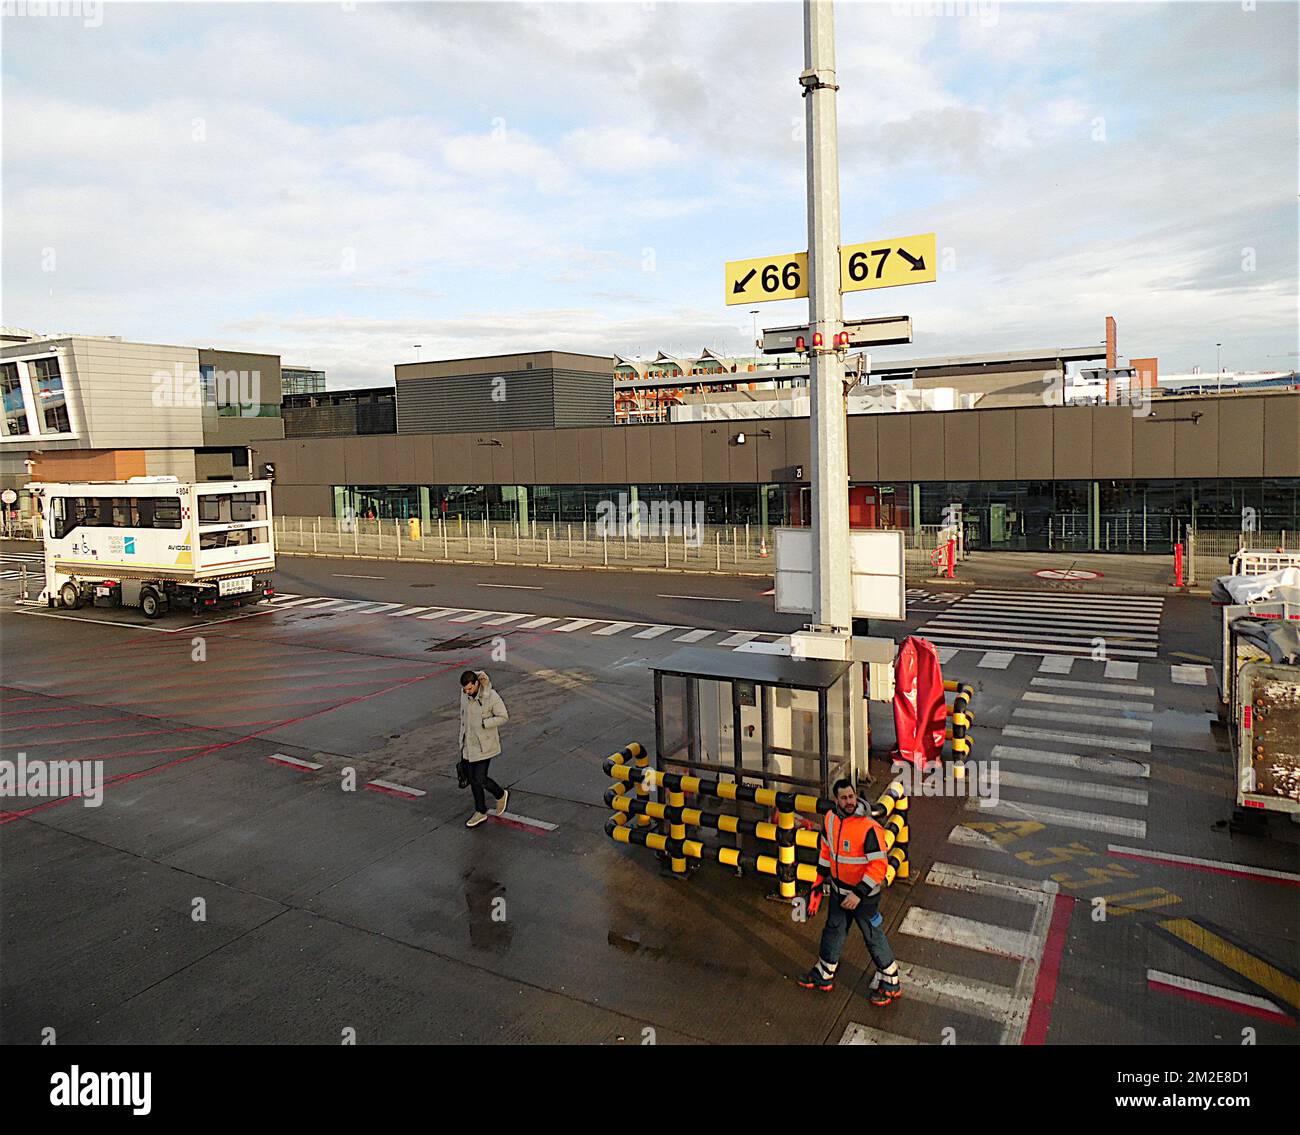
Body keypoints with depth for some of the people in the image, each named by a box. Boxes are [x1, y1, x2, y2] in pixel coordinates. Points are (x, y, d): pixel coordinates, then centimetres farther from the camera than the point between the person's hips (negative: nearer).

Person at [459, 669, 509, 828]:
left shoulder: (491, 696, -19)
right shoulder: (464, 695, -2)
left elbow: (503, 717, -12)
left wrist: (483, 724, -21)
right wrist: (462, 742, 18)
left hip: (485, 745, -6)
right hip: (469, 744, 6)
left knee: (480, 779, -6)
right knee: (473, 779, 11)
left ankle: (501, 795, 23)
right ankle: (481, 812, 26)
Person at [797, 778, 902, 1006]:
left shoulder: (870, 828, -28)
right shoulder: (831, 818, -6)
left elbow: (879, 865, -26)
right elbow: (826, 850, 9)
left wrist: (858, 894, -25)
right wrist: (820, 881, 11)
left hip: (864, 894, -6)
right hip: (838, 890, 6)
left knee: (873, 937, 10)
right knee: (833, 930, 21)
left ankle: (891, 984, 31)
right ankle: (823, 975, 41)